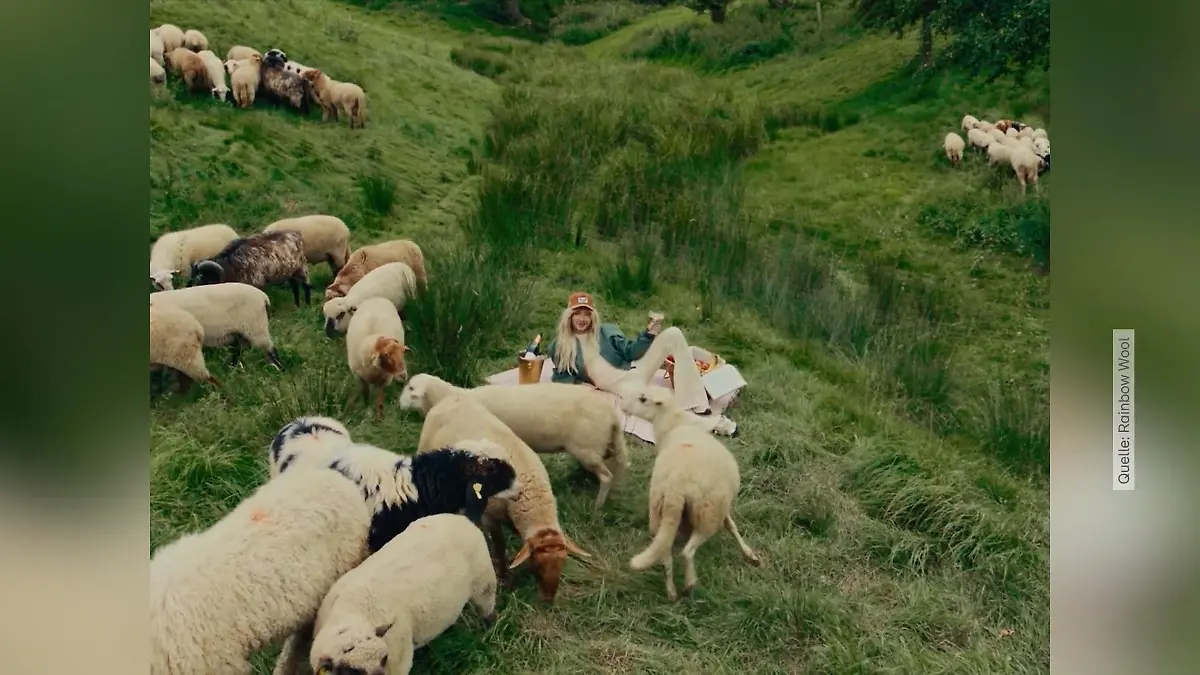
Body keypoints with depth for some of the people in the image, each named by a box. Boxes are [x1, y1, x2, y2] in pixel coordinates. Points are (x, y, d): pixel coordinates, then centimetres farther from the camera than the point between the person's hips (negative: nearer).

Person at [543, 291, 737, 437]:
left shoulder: (606, 330, 17)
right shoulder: (559, 346, 11)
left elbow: (630, 351, 9)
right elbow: (561, 378, 11)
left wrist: (649, 333, -7)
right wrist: (578, 387, -9)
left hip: (634, 373, 4)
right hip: (618, 389, -4)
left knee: (673, 335, -18)